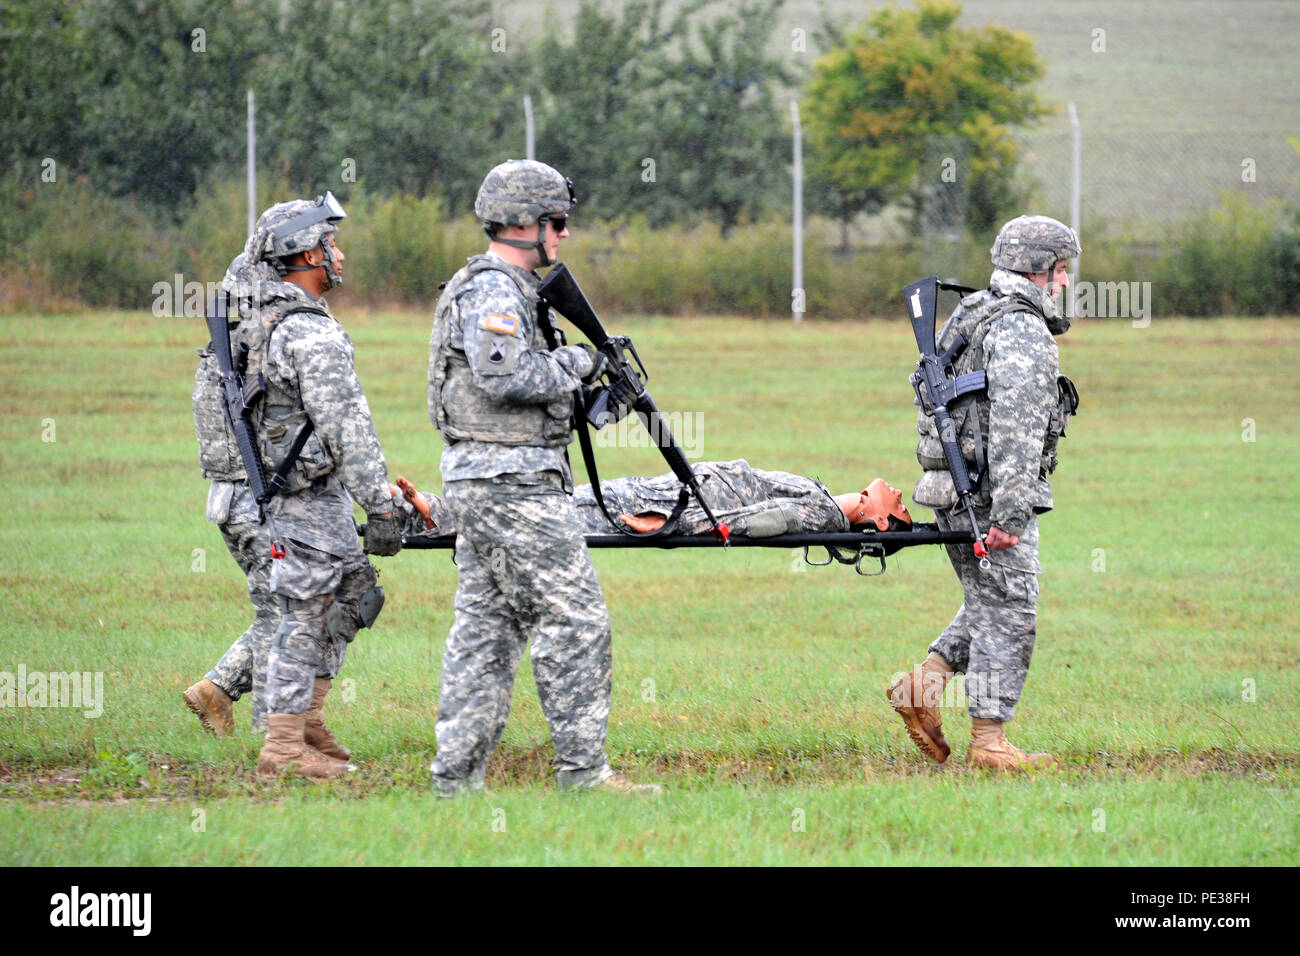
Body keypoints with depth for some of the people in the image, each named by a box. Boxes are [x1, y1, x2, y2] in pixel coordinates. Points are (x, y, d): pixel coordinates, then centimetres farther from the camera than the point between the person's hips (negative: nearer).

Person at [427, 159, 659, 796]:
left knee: (485, 629, 9)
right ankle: (583, 769, -7)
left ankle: (457, 777, 7)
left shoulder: (492, 288, 21)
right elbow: (505, 376, -24)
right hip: (512, 483, -11)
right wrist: (575, 365, -10)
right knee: (575, 620, -8)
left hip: (475, 482, 11)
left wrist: (578, 382, 14)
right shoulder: (496, 290, -12)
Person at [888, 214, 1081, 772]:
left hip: (955, 490, 10)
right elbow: (1014, 428, -22)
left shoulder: (972, 317, 18)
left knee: (988, 604, 19)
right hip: (992, 495, -9)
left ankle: (924, 684, 6)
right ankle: (989, 742, -2)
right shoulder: (1022, 330, -15)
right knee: (1008, 612, -4)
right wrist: (1008, 515, -25)